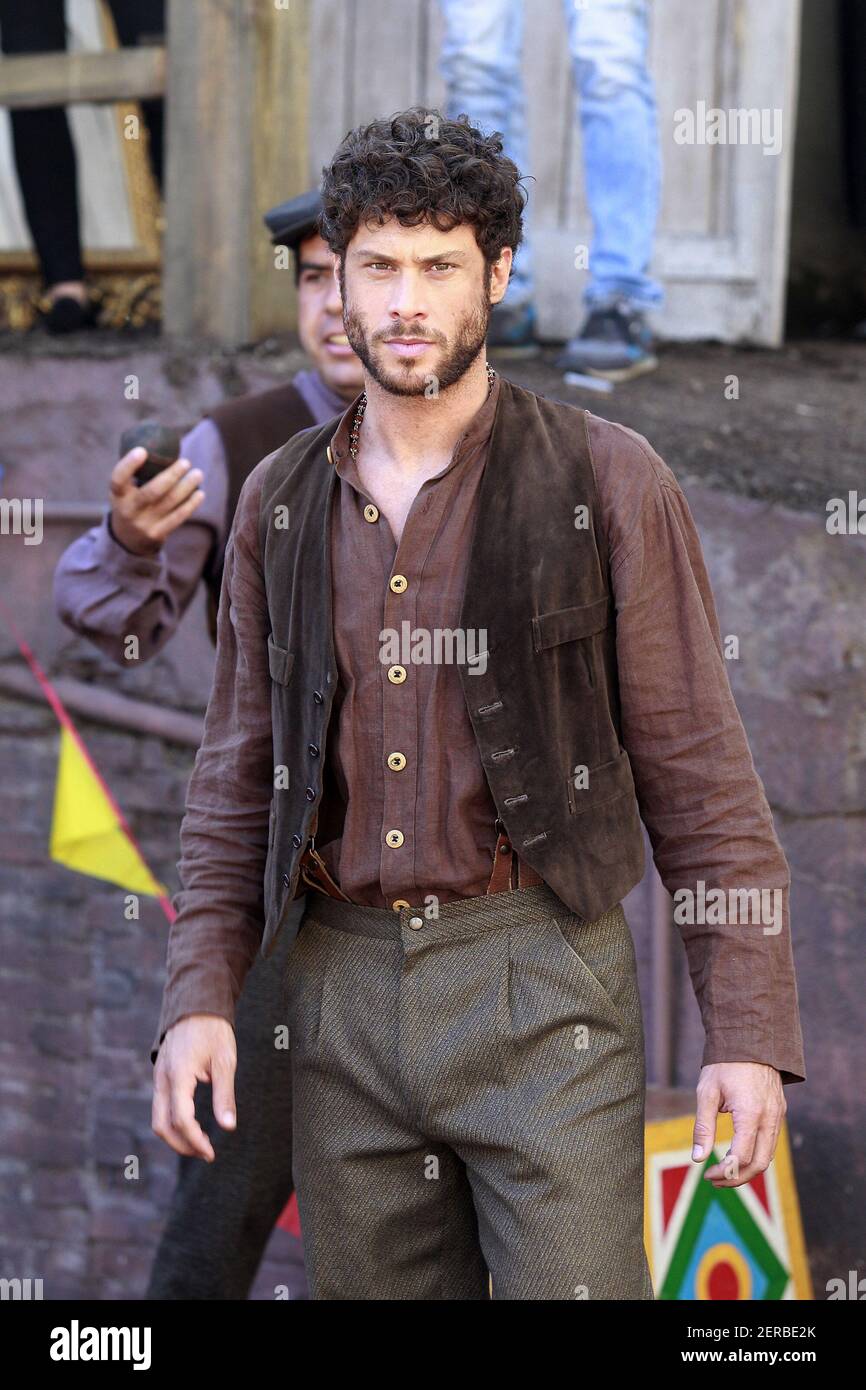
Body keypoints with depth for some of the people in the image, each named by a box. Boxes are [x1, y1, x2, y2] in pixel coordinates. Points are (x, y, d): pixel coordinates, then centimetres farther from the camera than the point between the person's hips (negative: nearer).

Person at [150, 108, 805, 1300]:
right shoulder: (282, 502, 10)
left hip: (541, 989, -4)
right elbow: (238, 777, 13)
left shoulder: (608, 483, -2)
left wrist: (748, 1033, -8)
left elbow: (699, 775, -3)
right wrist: (199, 997, 1)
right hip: (345, 992, 4)